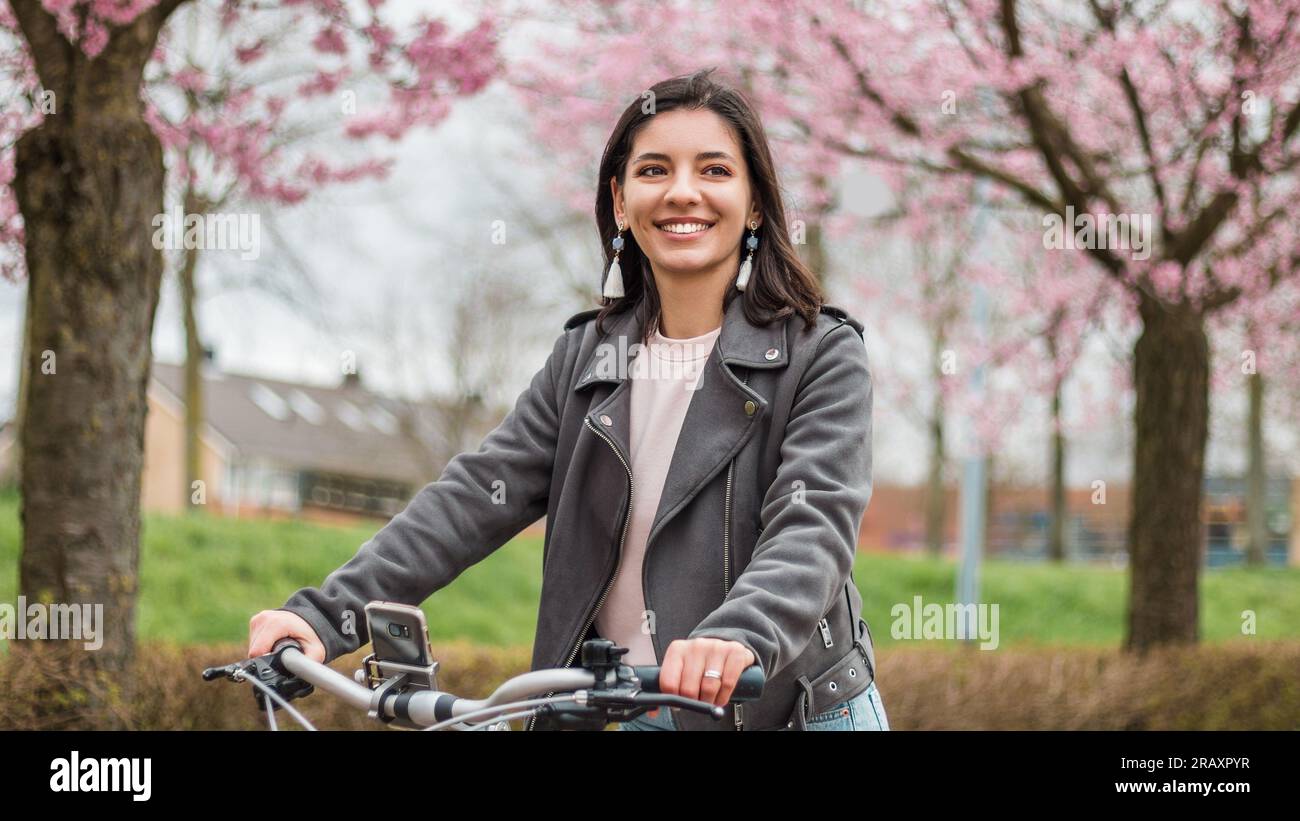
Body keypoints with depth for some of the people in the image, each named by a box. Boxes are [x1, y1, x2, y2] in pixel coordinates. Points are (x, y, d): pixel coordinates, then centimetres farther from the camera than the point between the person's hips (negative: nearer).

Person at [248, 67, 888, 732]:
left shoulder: (821, 355, -7)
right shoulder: (585, 358, 6)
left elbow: (815, 526, -21)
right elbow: (476, 496, -3)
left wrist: (739, 638, -42)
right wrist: (322, 615, -17)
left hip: (798, 710, -4)